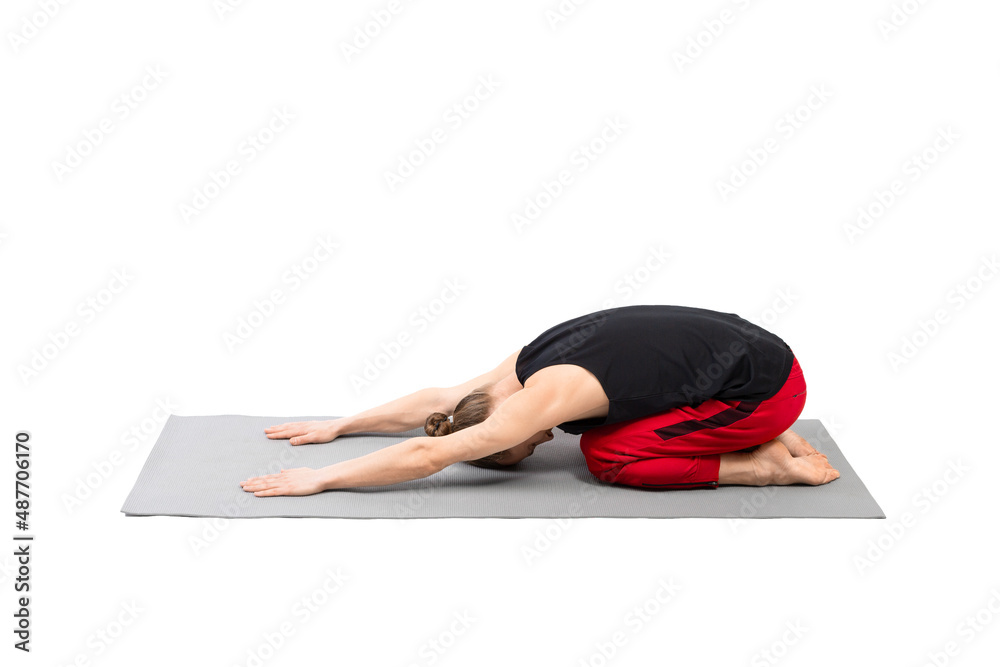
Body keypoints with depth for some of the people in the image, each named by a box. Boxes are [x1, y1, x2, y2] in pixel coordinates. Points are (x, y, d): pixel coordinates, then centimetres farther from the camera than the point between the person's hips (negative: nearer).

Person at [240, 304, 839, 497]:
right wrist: (338, 426, 19)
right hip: (739, 346, 9)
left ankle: (767, 465, -4)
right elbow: (438, 400, 15)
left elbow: (428, 454, -22)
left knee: (606, 455, -8)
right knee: (612, 422, 16)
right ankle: (760, 438, 14)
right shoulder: (530, 362, 3)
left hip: (766, 384, -9)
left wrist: (320, 479, -16)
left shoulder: (549, 394, -21)